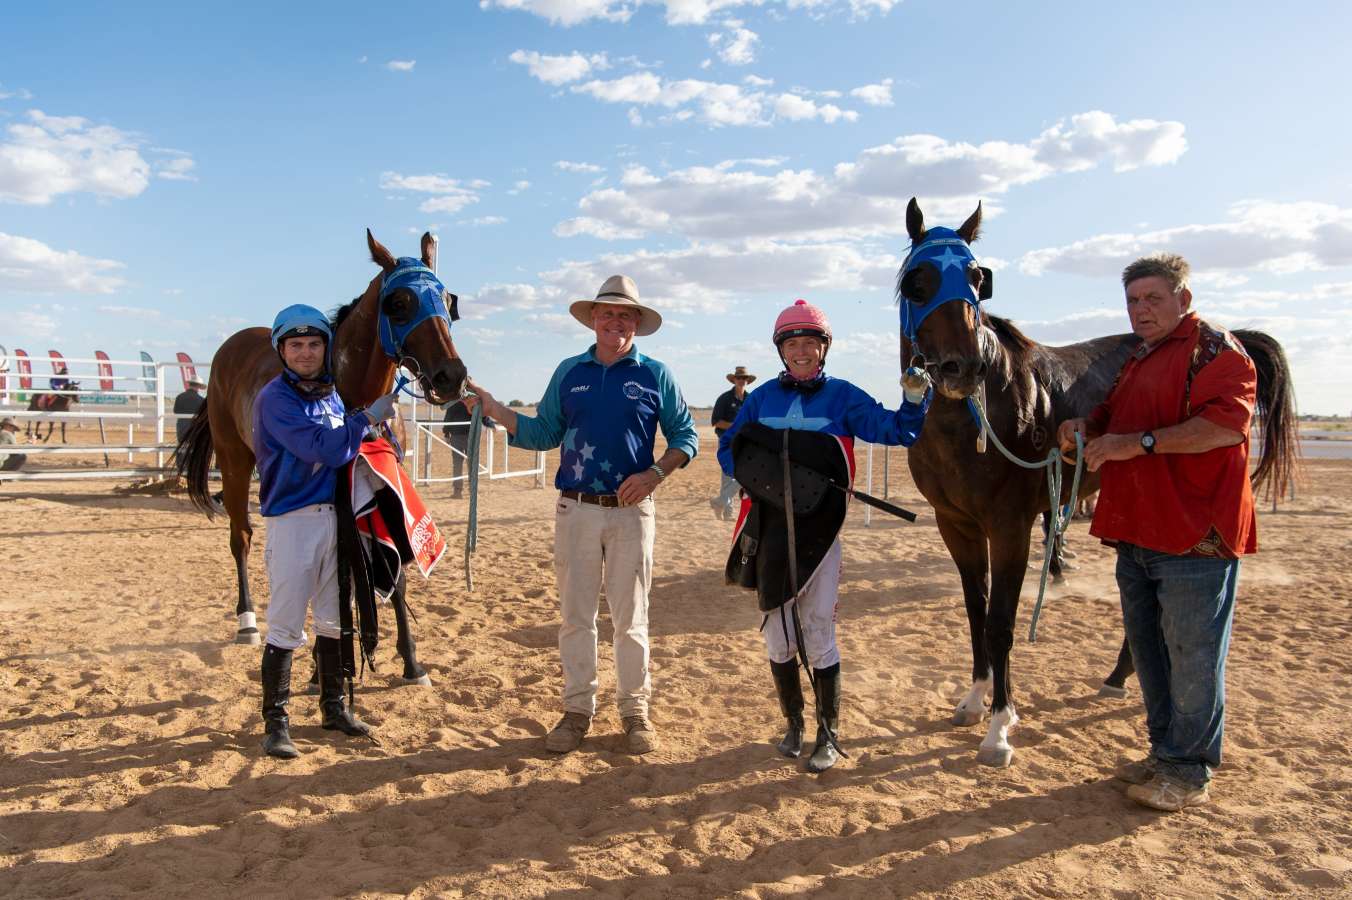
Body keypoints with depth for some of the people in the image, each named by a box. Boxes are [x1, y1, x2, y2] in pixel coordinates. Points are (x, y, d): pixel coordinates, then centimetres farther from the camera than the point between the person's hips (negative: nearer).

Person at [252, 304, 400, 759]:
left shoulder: (331, 395, 11)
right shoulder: (276, 398, -12)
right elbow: (323, 448, -22)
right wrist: (369, 417, -16)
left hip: (334, 515, 7)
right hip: (293, 520, -7)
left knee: (335, 619, 16)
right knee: (286, 627, -2)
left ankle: (333, 706, 29)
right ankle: (275, 721, 10)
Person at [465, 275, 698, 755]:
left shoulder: (655, 375, 2)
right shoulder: (569, 372, 9)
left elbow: (685, 436, 4)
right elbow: (543, 434, 11)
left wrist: (655, 473, -13)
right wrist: (494, 409, -2)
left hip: (632, 512, -2)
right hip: (576, 511, 2)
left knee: (631, 617, 6)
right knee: (575, 615, 7)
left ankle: (635, 709, 19)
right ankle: (577, 708, 20)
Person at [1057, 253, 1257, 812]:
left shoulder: (1214, 348, -7)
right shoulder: (1137, 361, 20)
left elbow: (1228, 425, -21)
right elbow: (1115, 418, 33)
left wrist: (1139, 442, -24)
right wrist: (1086, 427, 9)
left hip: (1194, 533, -9)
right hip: (1137, 535, 9)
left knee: (1192, 656, -1)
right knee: (1149, 653, 16)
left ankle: (1188, 772, 10)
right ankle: (1165, 751, 30)